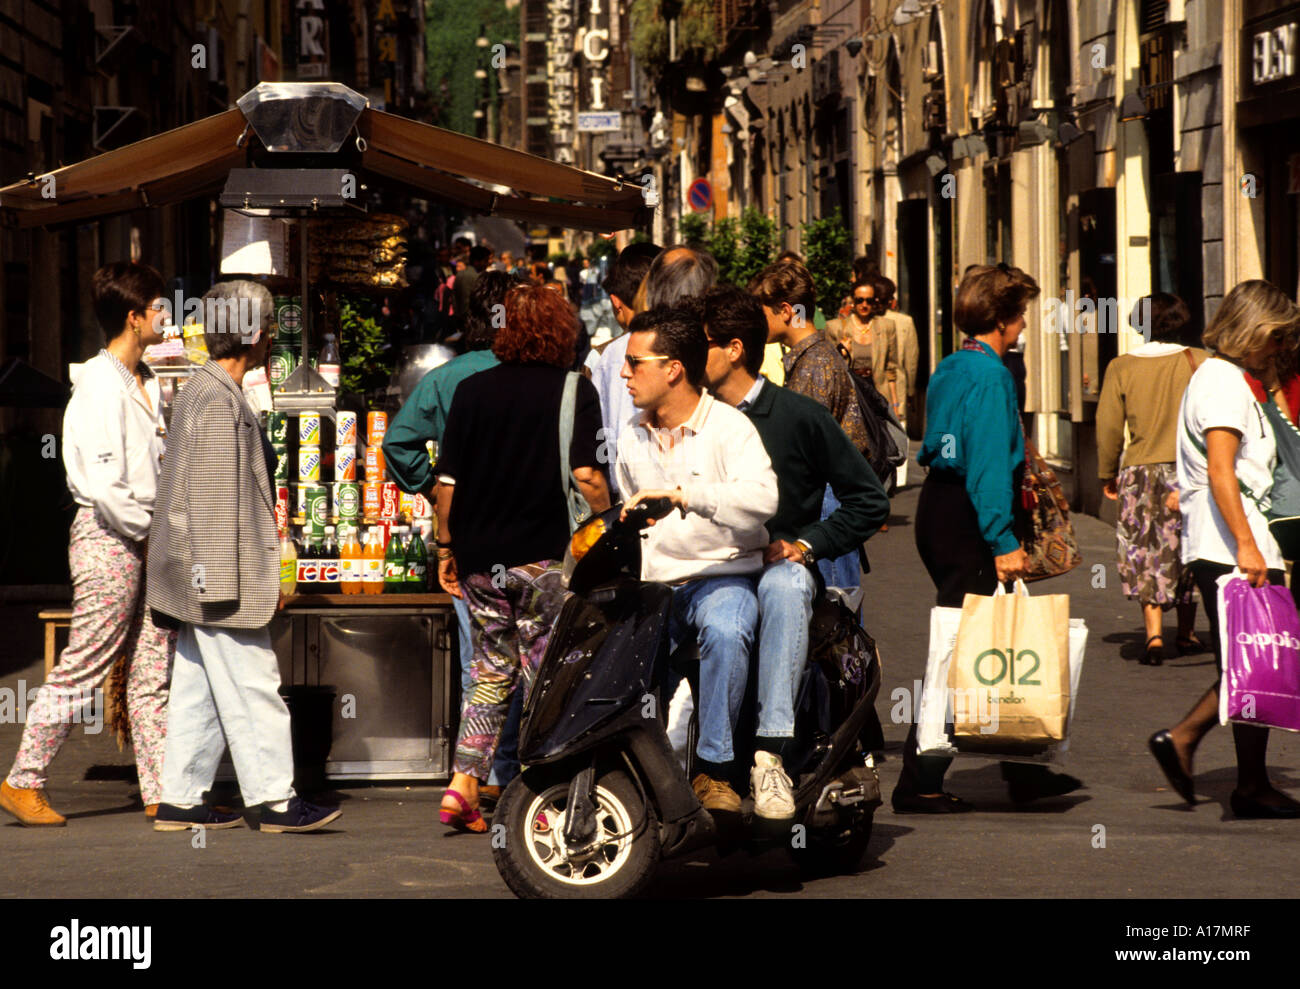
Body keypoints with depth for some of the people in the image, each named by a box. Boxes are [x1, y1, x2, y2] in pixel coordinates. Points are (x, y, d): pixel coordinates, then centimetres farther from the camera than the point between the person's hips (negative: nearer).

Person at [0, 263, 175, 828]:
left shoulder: (146, 382, 15)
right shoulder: (100, 386, -14)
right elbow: (102, 486, -21)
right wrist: (151, 530, -13)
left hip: (145, 538, 9)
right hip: (108, 540, -9)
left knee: (155, 671, 7)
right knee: (82, 670, -5)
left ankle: (161, 791, 9)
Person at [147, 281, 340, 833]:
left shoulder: (203, 391, 17)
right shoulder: (219, 401, -16)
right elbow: (212, 498, -20)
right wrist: (220, 582, -20)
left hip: (205, 576, 10)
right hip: (221, 575, -10)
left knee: (199, 687, 11)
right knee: (251, 687, -6)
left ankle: (180, 799, 13)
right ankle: (273, 800, -4)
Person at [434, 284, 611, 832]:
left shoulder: (472, 390, 5)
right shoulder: (575, 391, -4)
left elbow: (446, 481, 4)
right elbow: (586, 476, -13)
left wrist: (446, 547, 14)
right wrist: (612, 516, 6)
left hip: (479, 559, 4)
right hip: (543, 556, -4)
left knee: (491, 673, 14)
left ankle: (463, 786, 5)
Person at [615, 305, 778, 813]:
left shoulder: (729, 427, -6)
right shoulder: (631, 439, 15)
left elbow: (761, 498, -25)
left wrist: (681, 494, -34)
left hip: (722, 576, -5)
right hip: (654, 584, 5)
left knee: (724, 632, -38)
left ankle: (715, 768, -30)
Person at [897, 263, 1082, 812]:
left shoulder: (949, 370, 14)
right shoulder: (989, 375, -15)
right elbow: (988, 462, -20)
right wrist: (1003, 542, -21)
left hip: (937, 506, 10)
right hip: (966, 523, -10)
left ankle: (1023, 772, 21)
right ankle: (919, 783, -6)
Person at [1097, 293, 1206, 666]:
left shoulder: (1121, 368, -3)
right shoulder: (1199, 363, -4)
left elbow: (1108, 426, -1)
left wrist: (1107, 474, 12)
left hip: (1140, 472, 0)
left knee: (1145, 556, 4)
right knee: (1186, 554, 15)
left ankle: (1154, 633, -12)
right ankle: (1186, 632, 26)